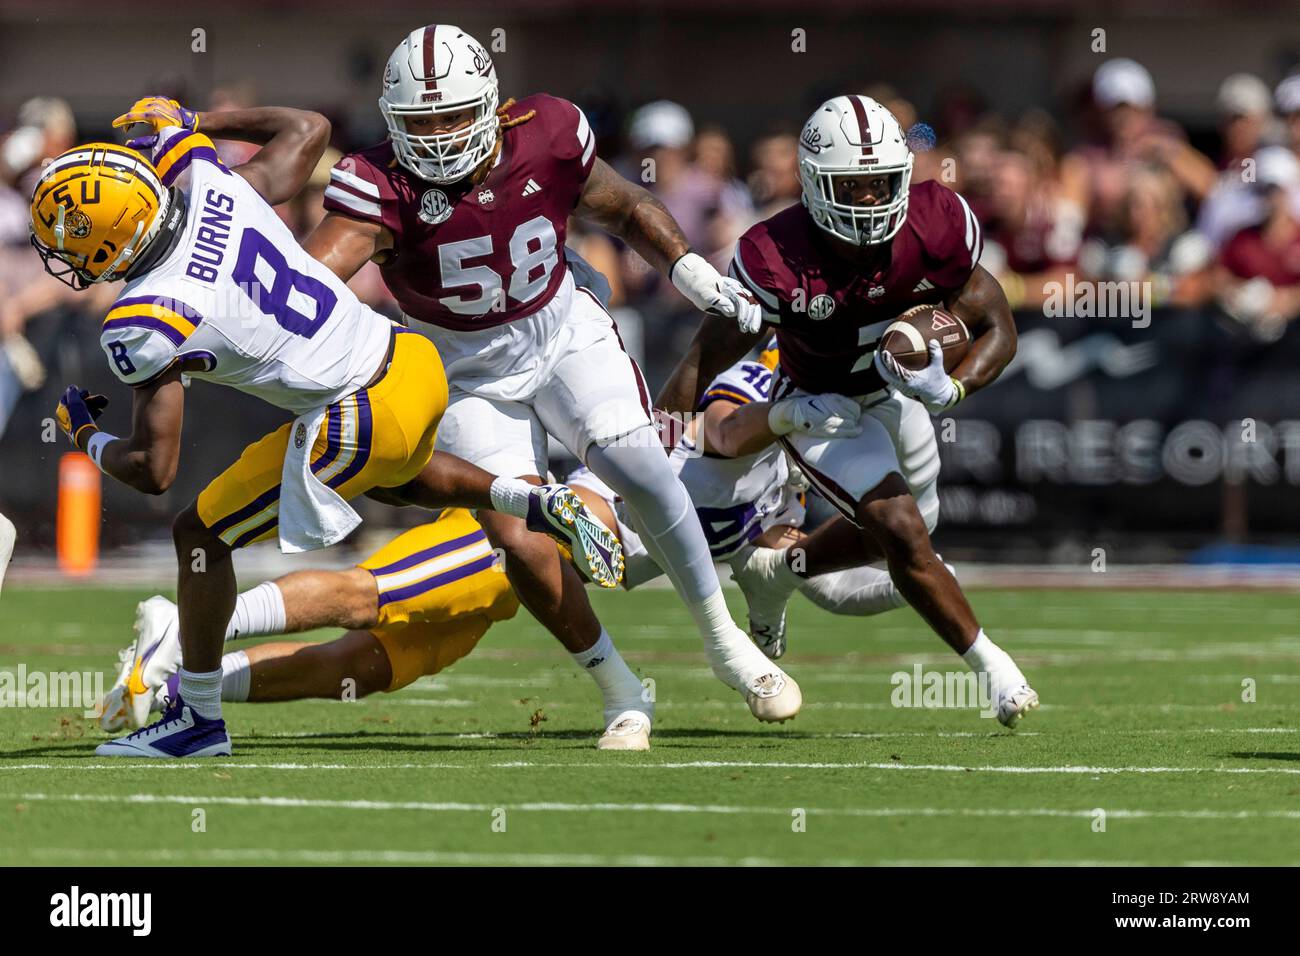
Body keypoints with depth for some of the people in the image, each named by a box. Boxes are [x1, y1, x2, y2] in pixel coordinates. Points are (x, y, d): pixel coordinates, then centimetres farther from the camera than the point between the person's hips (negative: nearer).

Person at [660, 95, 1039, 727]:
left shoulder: (935, 225, -27)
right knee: (902, 532, -20)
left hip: (894, 391, 5)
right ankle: (990, 666, -4)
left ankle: (778, 570, 47)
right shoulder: (776, 263, -35)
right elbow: (703, 363, -26)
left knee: (906, 529, 23)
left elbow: (998, 329, -16)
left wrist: (951, 389, -37)